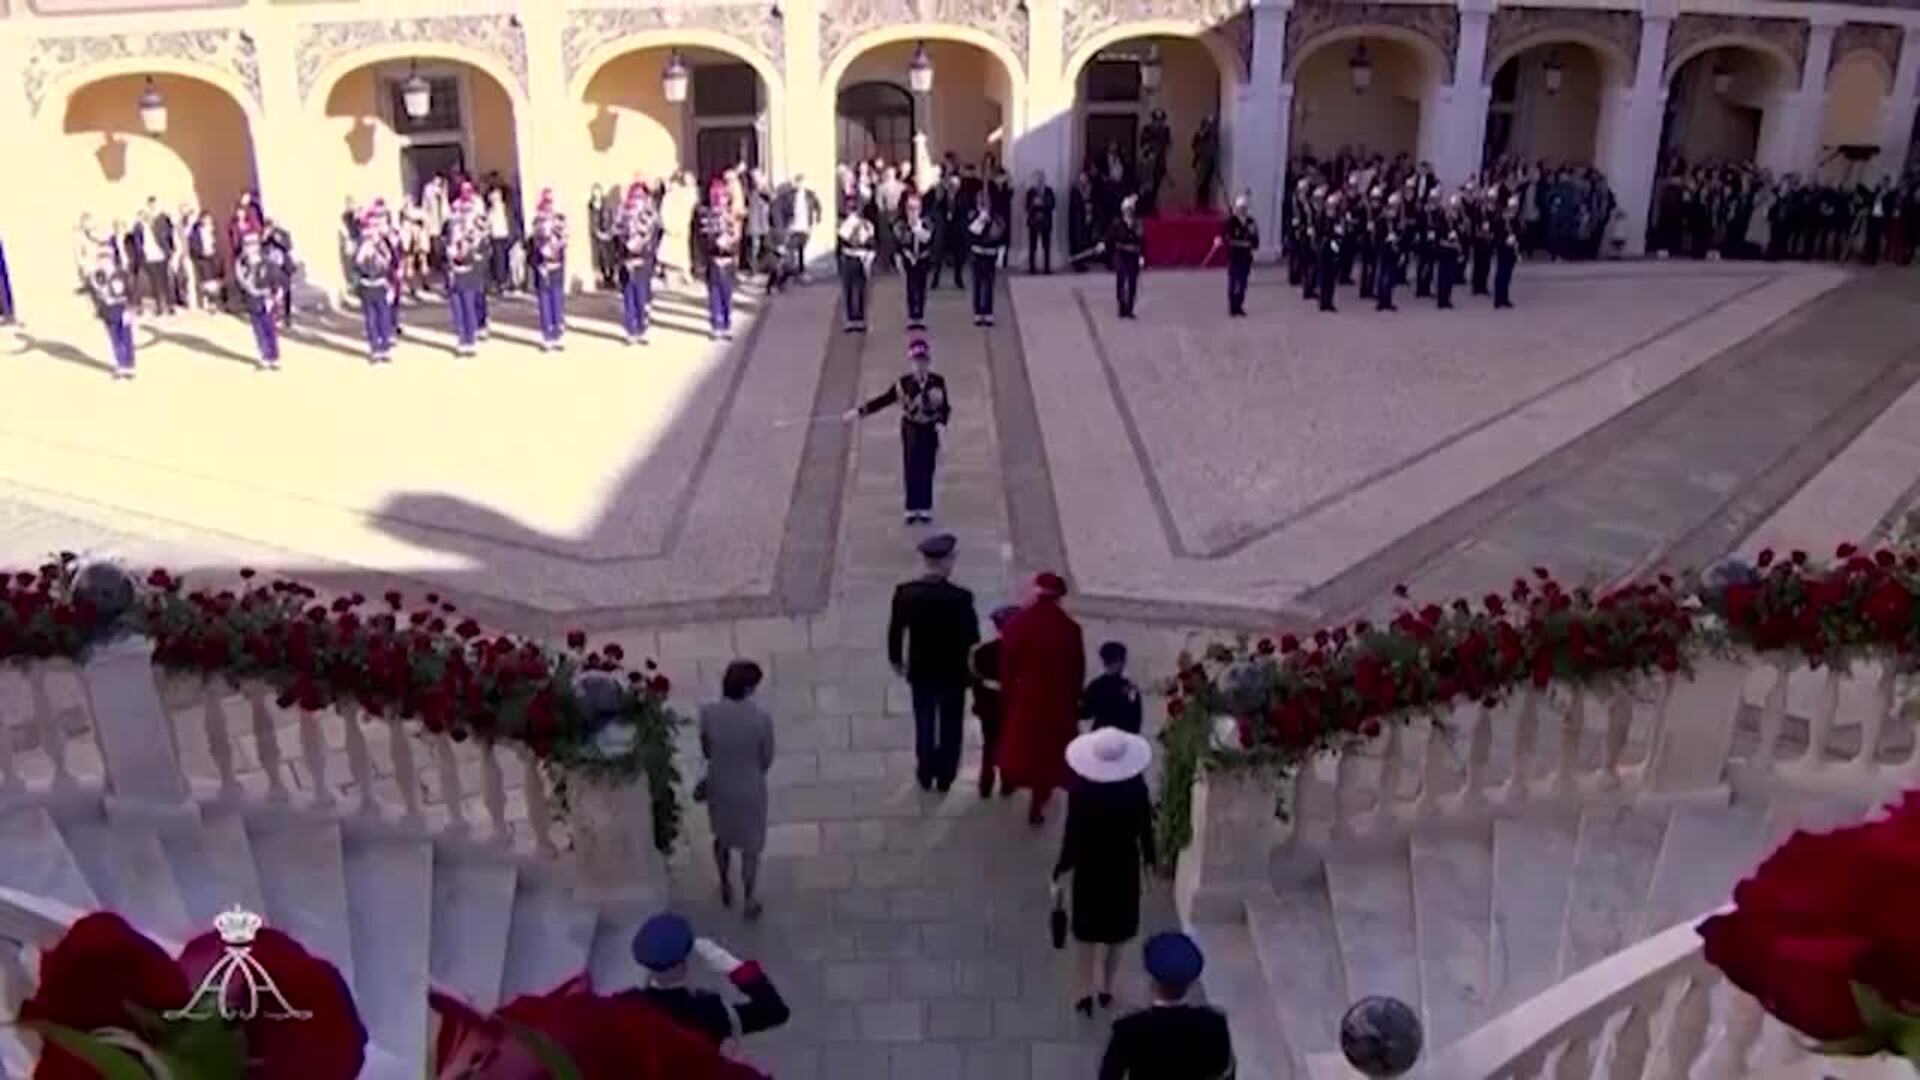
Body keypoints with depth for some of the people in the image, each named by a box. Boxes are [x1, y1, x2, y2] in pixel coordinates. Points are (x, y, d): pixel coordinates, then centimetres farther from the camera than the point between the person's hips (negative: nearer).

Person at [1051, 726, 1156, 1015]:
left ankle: (1087, 994, 18)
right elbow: (1145, 827, -6)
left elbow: (1072, 833, -15)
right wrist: (1149, 858, 11)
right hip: (1124, 865, 1)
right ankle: (1106, 989, 32)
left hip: (1089, 865, -1)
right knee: (1115, 932, 19)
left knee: (1088, 933, 15)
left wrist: (1061, 869, -3)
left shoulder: (1080, 789, -21)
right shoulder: (1136, 787, -17)